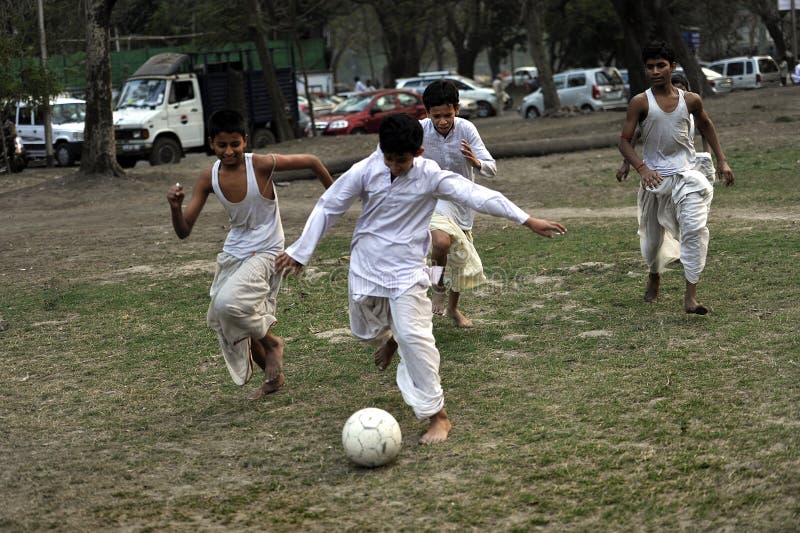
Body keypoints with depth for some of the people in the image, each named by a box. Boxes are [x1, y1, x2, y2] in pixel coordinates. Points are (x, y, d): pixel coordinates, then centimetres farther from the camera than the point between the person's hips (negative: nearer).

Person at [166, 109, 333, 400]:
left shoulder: (261, 165, -20)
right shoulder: (209, 178, -7)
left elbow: (312, 162, -8)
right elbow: (183, 231, -6)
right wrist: (175, 206, -26)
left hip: (265, 253, -6)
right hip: (232, 254, 6)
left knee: (229, 303, -29)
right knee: (221, 320, 12)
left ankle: (271, 342, 2)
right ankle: (272, 375, 33)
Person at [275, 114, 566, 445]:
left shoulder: (431, 176, -16)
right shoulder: (365, 171, -12)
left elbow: (478, 195, -21)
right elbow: (329, 207, -3)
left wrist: (528, 221, -25)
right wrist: (300, 252, 0)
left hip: (407, 270, -3)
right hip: (366, 266, 3)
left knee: (414, 337, -16)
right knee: (365, 330, 19)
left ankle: (437, 415, -10)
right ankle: (388, 340, 58)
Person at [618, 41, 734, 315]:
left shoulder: (690, 100, -1)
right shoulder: (641, 102, -8)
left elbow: (705, 125, 19)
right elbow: (624, 140, -9)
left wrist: (721, 160, 16)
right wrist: (641, 168, -26)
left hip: (685, 174, 0)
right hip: (654, 177, 0)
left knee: (695, 230, -18)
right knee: (652, 236, 13)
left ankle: (690, 296, -19)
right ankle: (654, 275, 46)